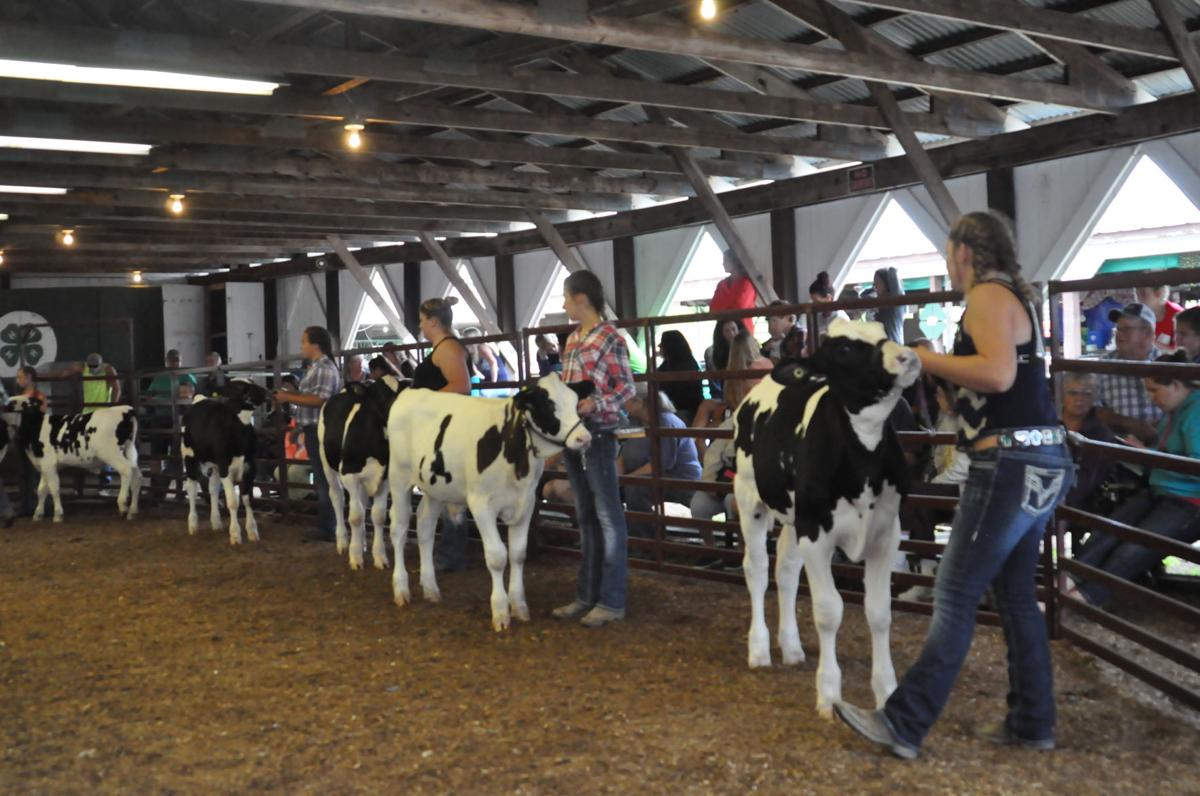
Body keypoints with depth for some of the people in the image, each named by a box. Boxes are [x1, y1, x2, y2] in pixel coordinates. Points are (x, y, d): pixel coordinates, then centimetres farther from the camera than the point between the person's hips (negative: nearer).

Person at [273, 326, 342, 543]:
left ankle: (326, 529, 0)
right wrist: (291, 393, 11)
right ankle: (325, 525, 20)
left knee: (323, 480, -5)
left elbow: (319, 400, -23)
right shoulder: (314, 368, 16)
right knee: (321, 479, 14)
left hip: (321, 430, -10)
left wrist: (289, 398, -17)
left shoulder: (325, 368, -14)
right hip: (312, 430, 10)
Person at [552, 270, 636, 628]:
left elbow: (627, 386, -10)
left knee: (608, 516, -2)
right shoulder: (572, 339, 15)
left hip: (598, 432, -8)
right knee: (585, 517, 13)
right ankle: (587, 595, 20)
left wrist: (596, 403, -23)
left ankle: (611, 601, 2)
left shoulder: (610, 337, -8)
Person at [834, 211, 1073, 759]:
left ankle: (903, 725, -2)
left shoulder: (988, 295, -11)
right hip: (1039, 461, 10)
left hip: (1011, 464, -10)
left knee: (955, 597, -7)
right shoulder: (1014, 296, 19)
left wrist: (923, 358, -16)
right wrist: (939, 369, 15)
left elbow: (998, 374, -26)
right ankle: (1032, 723, 22)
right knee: (1015, 594, 15)